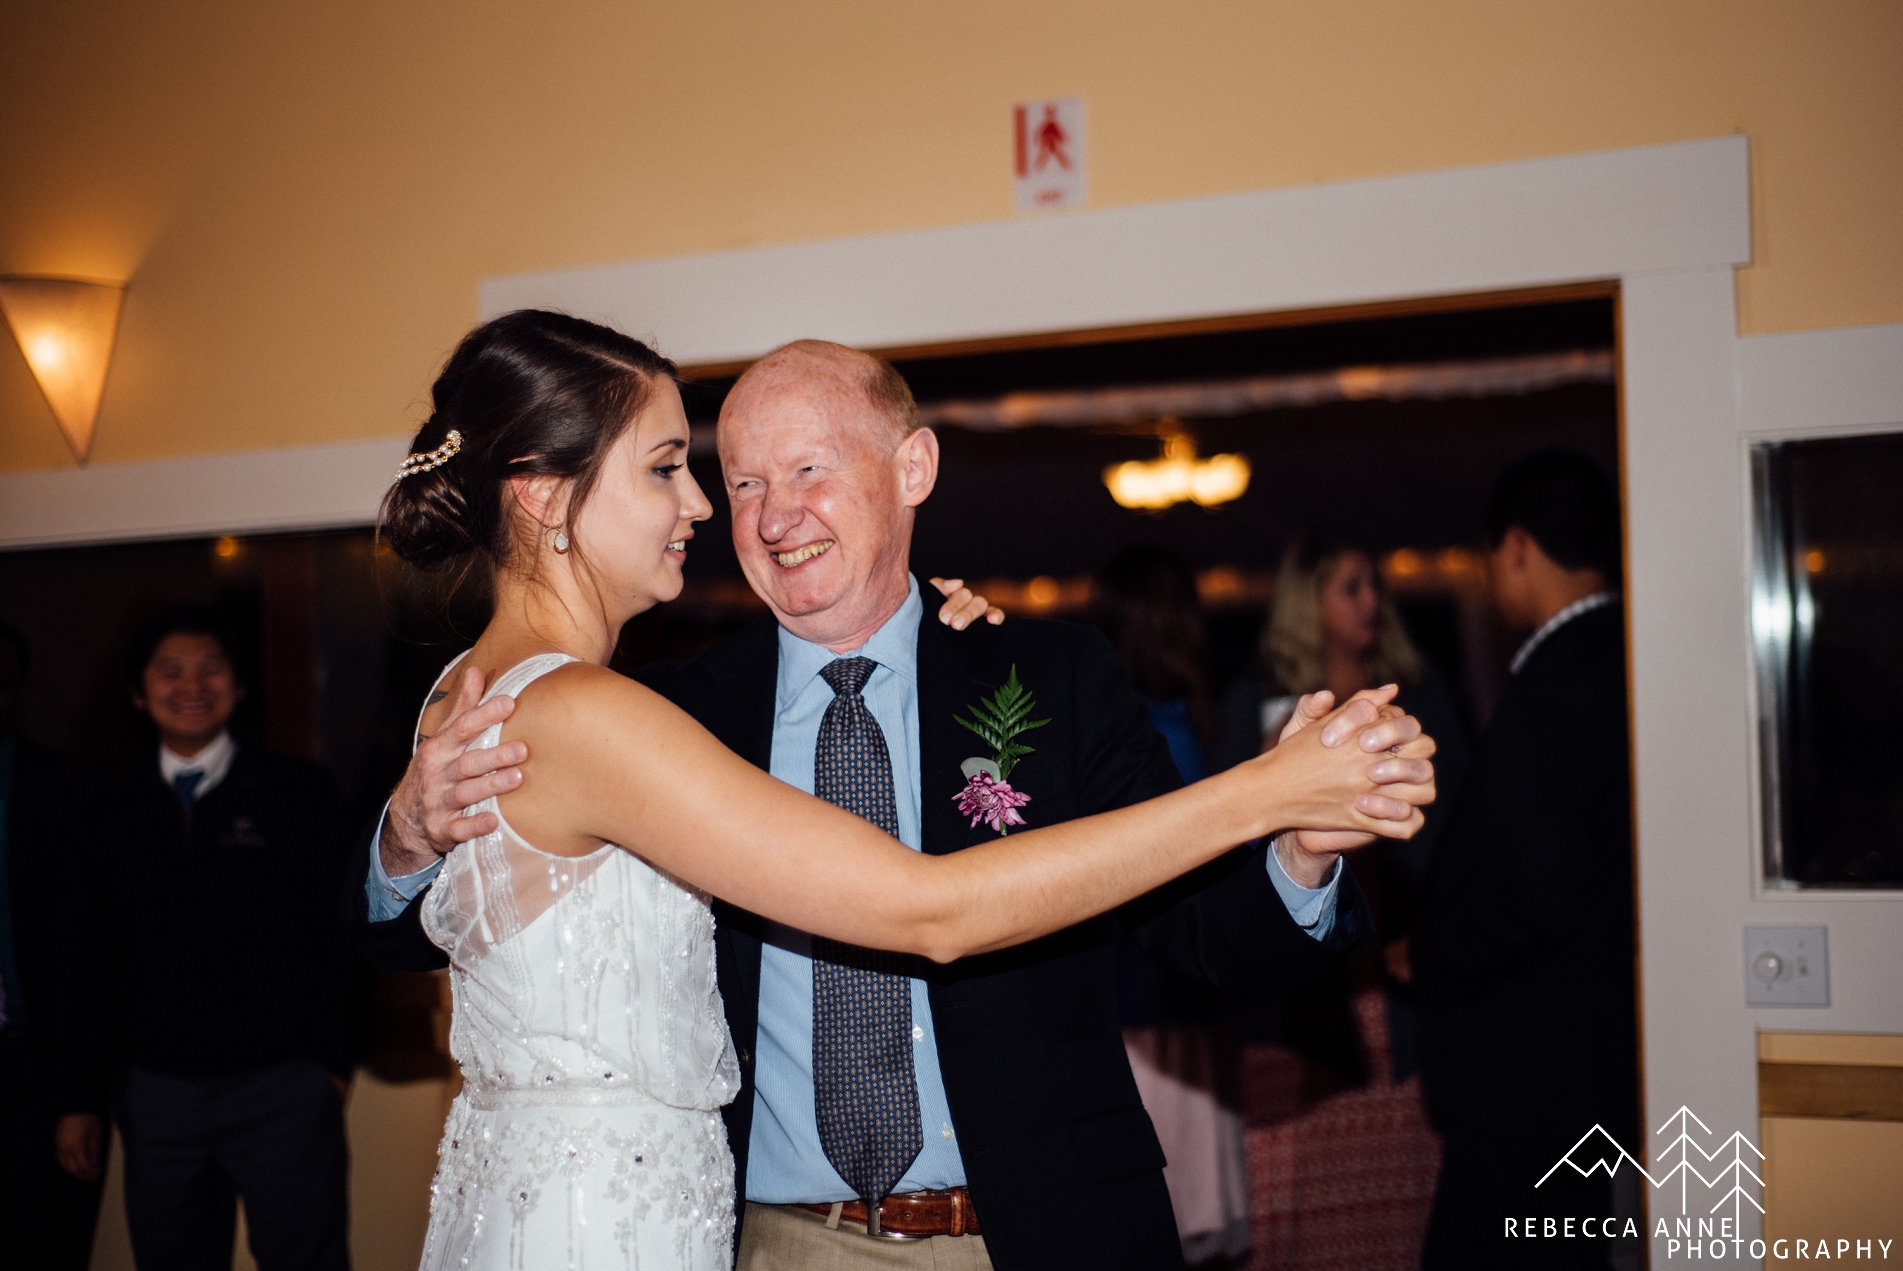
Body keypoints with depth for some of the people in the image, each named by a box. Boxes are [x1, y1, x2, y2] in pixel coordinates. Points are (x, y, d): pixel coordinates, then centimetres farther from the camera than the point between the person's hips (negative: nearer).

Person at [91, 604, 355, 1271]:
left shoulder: (300, 792, 2)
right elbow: (101, 947, 9)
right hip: (153, 1087, 2)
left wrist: (332, 1059, -4)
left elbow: (339, 929, 1)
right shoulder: (119, 807, 7)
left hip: (281, 1088, -2)